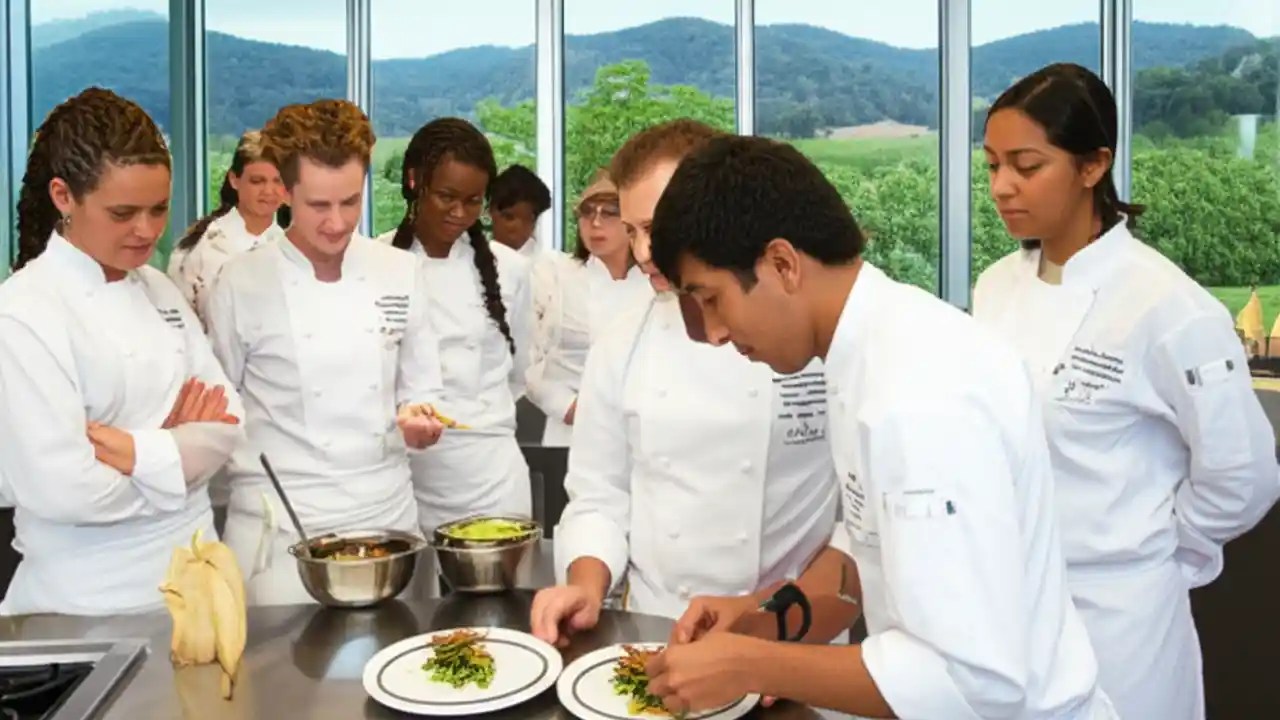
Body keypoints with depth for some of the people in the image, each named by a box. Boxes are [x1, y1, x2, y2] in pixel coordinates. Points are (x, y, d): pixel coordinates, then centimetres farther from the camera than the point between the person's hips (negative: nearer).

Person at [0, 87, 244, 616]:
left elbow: (226, 420, 1)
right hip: (89, 601, -6)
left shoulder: (159, 290, 5)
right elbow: (59, 487, -23)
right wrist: (180, 453, -10)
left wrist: (136, 452, -16)